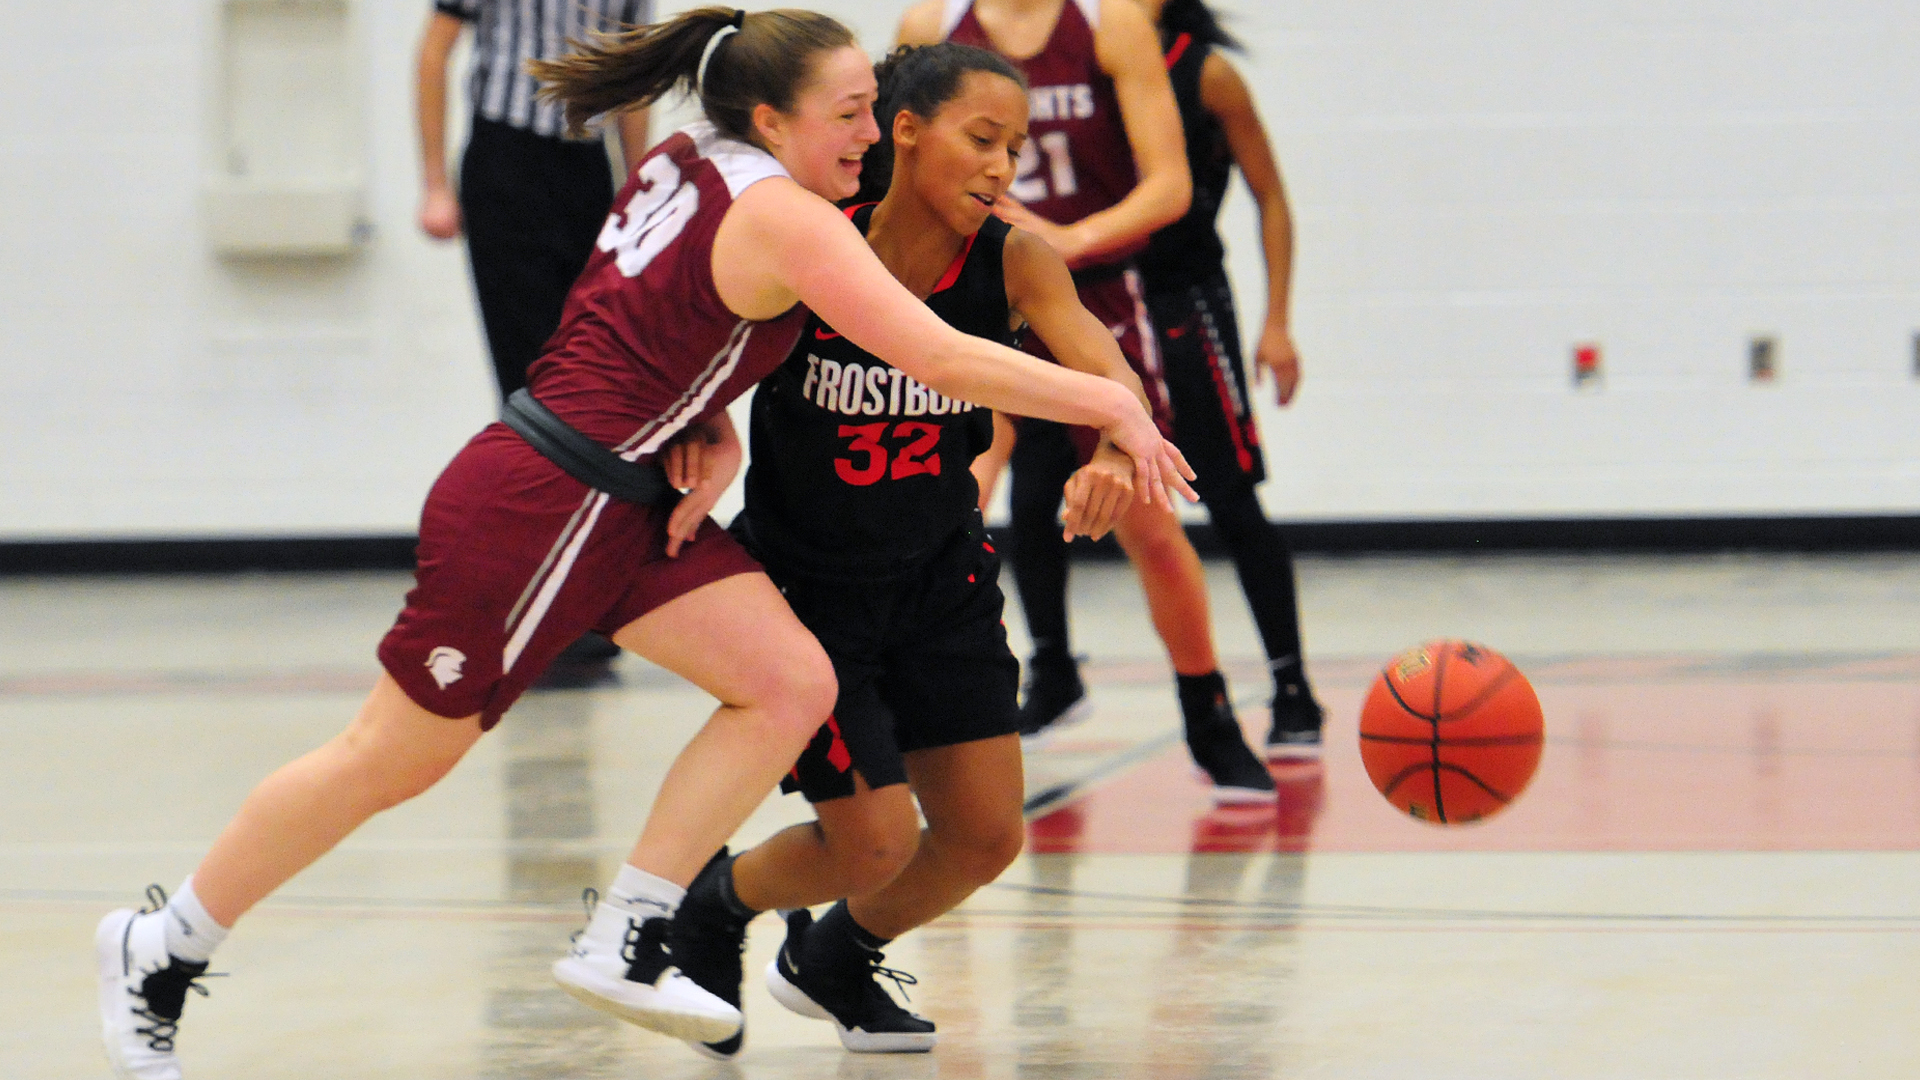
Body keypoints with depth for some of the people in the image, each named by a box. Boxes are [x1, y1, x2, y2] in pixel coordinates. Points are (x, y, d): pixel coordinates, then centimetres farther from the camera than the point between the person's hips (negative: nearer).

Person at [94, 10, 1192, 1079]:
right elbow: (943, 358, -24)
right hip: (535, 506, -9)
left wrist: (706, 435, 4)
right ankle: (157, 952, 17)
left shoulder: (686, 165, 7)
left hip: (630, 503, 9)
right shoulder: (781, 218, -19)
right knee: (398, 758, 2)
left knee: (793, 682, -2)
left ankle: (624, 944, 2)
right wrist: (1110, 403, -20)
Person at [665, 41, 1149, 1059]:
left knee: (986, 836, 3)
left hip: (941, 576, 4)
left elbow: (1098, 360, -30)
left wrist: (1114, 454, -50)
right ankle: (715, 903, 25)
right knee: (874, 844, -9)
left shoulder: (1012, 259, -14)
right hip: (803, 584, -4)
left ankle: (834, 958, 33)